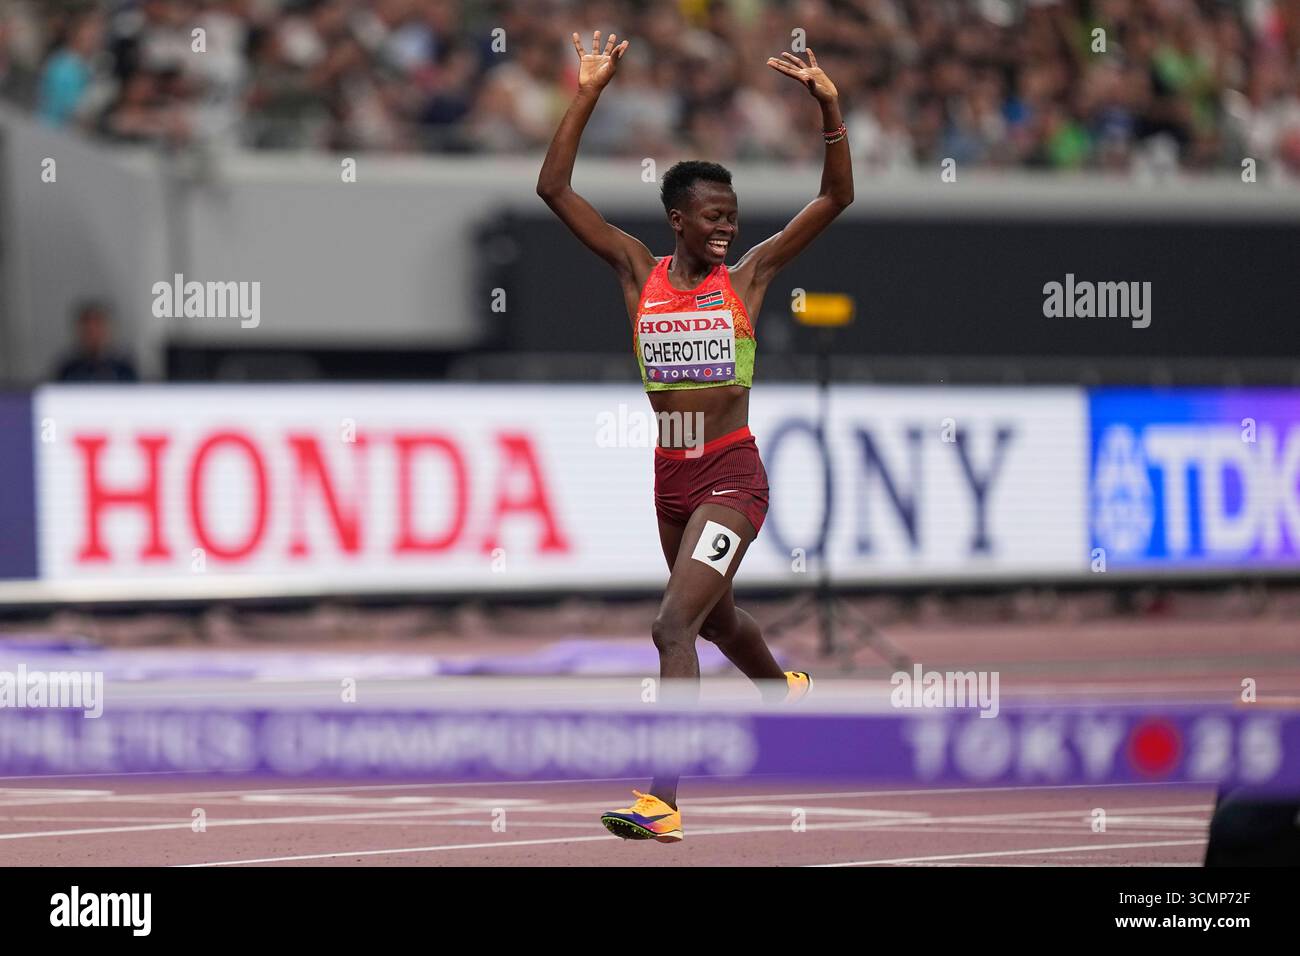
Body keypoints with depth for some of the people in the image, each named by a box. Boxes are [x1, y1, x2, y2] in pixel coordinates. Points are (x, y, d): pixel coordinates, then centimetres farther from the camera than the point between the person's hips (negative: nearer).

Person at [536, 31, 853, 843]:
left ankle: (662, 802, -22)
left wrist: (830, 108, -18)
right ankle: (786, 691, 58)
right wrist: (588, 96, -10)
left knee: (674, 625, -18)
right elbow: (554, 189, -3)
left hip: (731, 477, -5)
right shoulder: (638, 271, 2)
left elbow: (837, 198, -6)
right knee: (714, 617, 25)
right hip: (670, 475, 5)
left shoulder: (748, 275, -2)